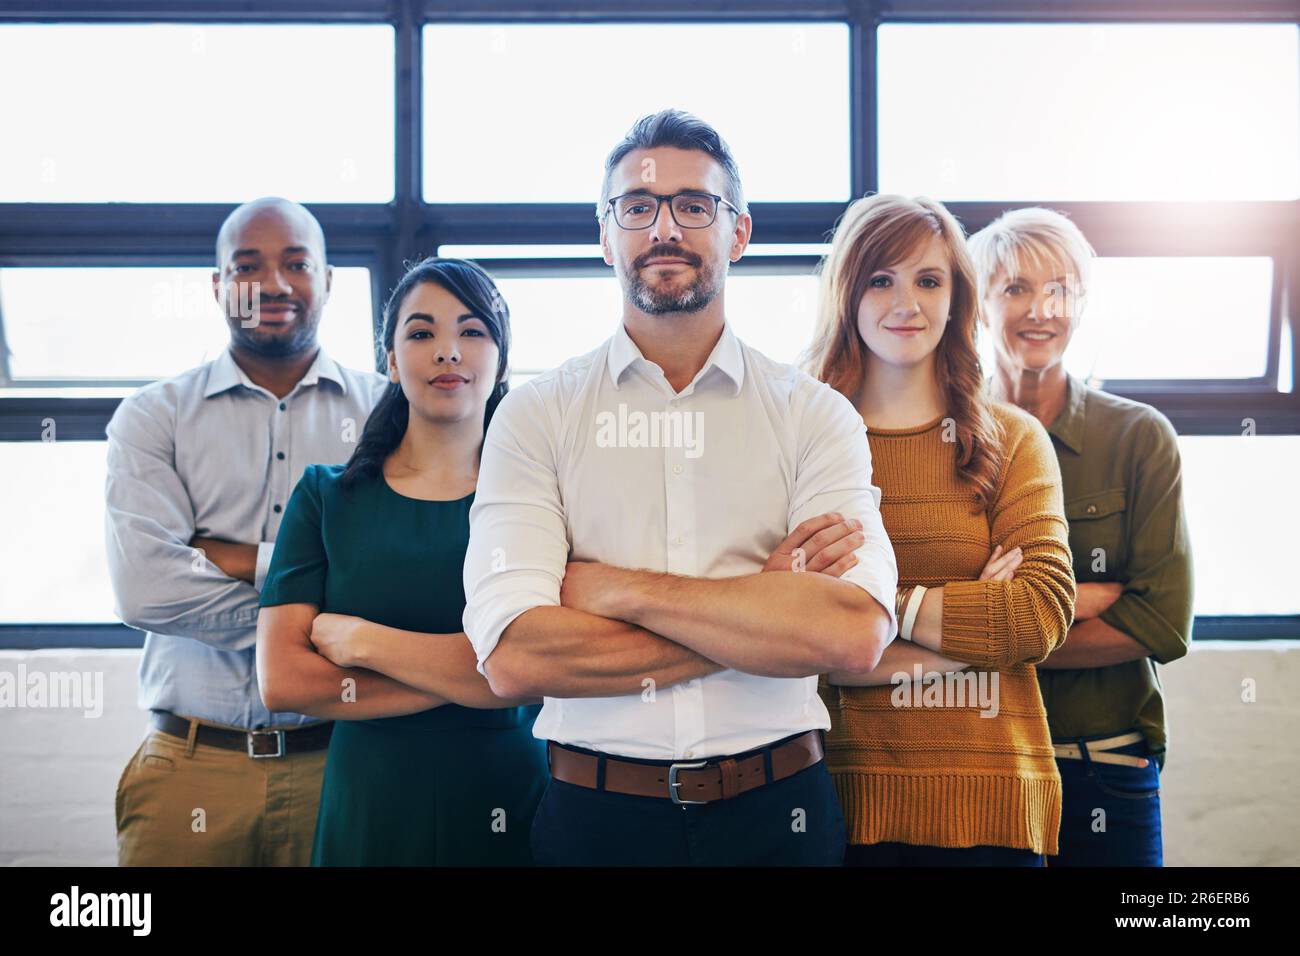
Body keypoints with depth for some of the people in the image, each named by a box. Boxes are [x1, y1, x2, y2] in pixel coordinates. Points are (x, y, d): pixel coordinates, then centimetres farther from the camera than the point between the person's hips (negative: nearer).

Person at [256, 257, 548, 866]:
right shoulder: (325, 496, 2)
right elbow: (280, 681, -8)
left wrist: (361, 640, -11)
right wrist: (461, 677, -13)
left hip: (509, 812, -1)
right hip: (366, 810, 1)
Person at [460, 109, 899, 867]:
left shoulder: (814, 415, -1)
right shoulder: (535, 416, -3)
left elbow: (856, 633, -17)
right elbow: (514, 656, -16)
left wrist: (621, 589, -16)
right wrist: (770, 612, -15)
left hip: (779, 813, 1)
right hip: (597, 817, 0)